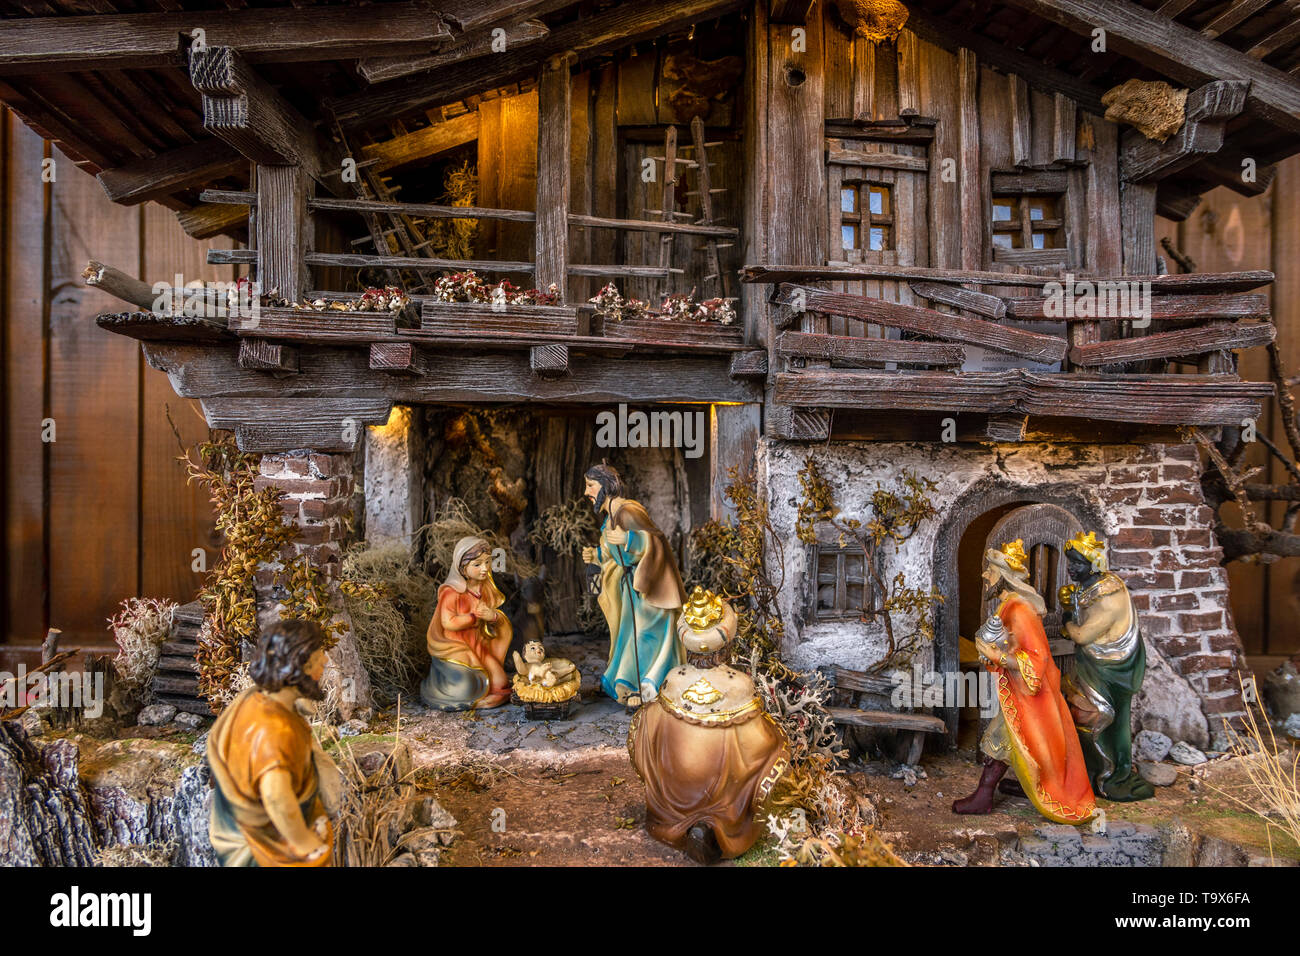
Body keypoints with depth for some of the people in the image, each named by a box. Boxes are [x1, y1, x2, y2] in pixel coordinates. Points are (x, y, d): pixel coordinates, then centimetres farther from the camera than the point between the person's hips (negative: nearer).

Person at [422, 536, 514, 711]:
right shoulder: (451, 592, -18)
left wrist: (493, 616, -18)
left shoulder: (486, 588, 2)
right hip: (454, 647, -6)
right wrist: (475, 616, -22)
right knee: (464, 687, -17)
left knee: (499, 683, -2)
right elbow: (448, 623, -24)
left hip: (479, 646, 6)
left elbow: (497, 615, 7)